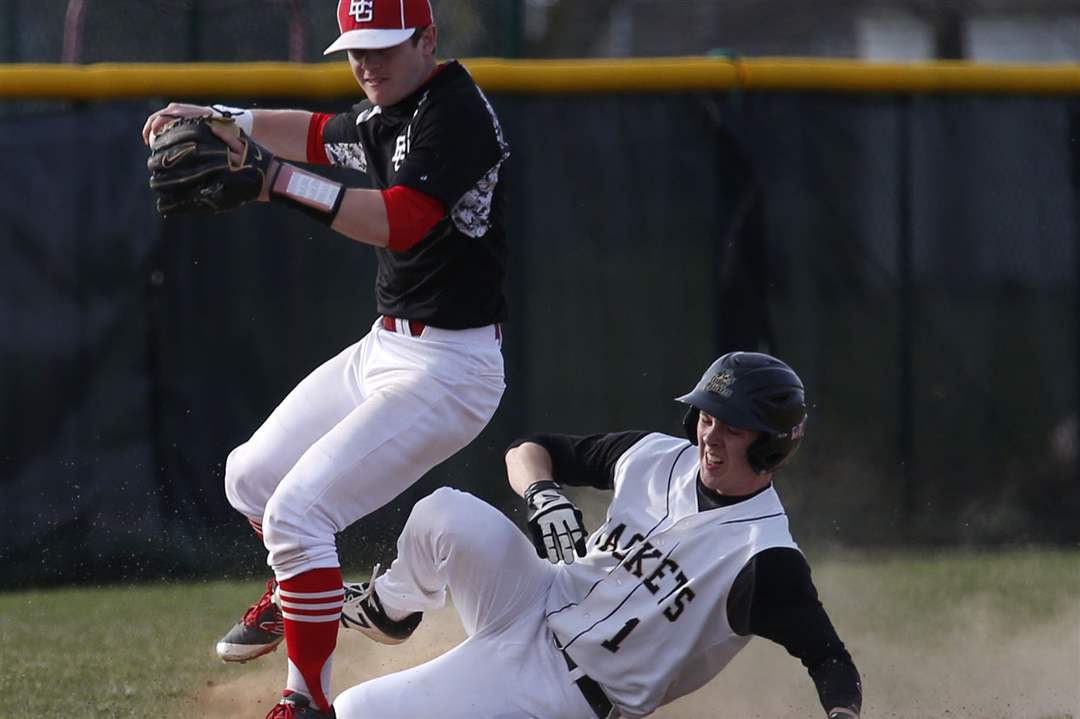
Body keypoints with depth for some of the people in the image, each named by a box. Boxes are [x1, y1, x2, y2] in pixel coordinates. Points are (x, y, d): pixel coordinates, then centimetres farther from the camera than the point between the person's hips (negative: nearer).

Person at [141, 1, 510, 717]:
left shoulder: (456, 113, -21)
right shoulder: (386, 115, 10)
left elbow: (399, 222, -34)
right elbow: (318, 134, 32)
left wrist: (276, 181, -38)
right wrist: (222, 118, 19)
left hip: (446, 367, -10)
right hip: (384, 351, 10)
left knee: (297, 510, -19)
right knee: (251, 476, 22)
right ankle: (292, 596, 50)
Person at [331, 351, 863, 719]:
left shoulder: (765, 558, -19)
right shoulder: (655, 457, 0)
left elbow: (830, 661, -22)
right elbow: (529, 451, 11)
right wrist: (544, 496, -13)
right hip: (535, 605, 6)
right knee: (445, 513, -25)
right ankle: (390, 609, 9)